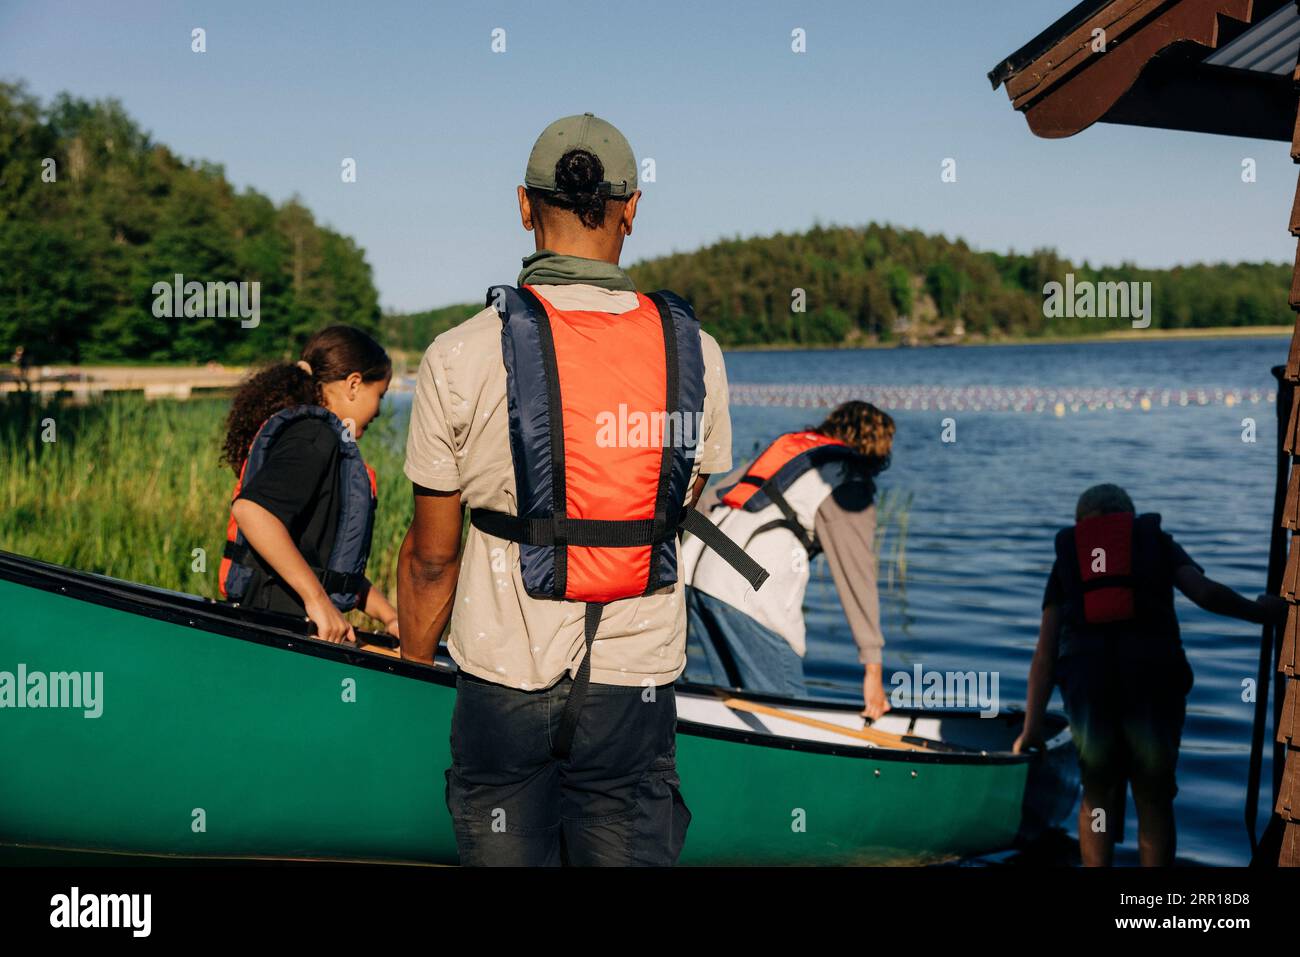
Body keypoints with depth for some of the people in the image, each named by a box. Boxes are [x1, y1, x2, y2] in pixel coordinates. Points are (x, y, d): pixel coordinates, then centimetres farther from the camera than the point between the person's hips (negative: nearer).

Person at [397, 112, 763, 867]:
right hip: (638, 689, 2)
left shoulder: (460, 358, -10)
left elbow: (432, 557, -4)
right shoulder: (695, 351, -4)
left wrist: (414, 673, 12)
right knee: (632, 852, 13)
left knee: (503, 851, 13)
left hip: (504, 683, -1)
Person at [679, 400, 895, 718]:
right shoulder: (852, 481, 6)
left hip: (693, 570, 8)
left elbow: (707, 501, 23)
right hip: (748, 592, -7)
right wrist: (873, 669, 2)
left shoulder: (785, 445, 26)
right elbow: (857, 576, 1)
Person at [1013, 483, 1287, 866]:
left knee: (1098, 796, 20)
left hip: (1087, 682, 1)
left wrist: (1032, 727, 8)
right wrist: (1261, 612, 21)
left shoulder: (1066, 560, 23)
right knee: (1154, 800, 17)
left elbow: (1045, 652, 13)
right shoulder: (1158, 542, 22)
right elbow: (1206, 592, 3)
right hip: (1152, 679, -1)